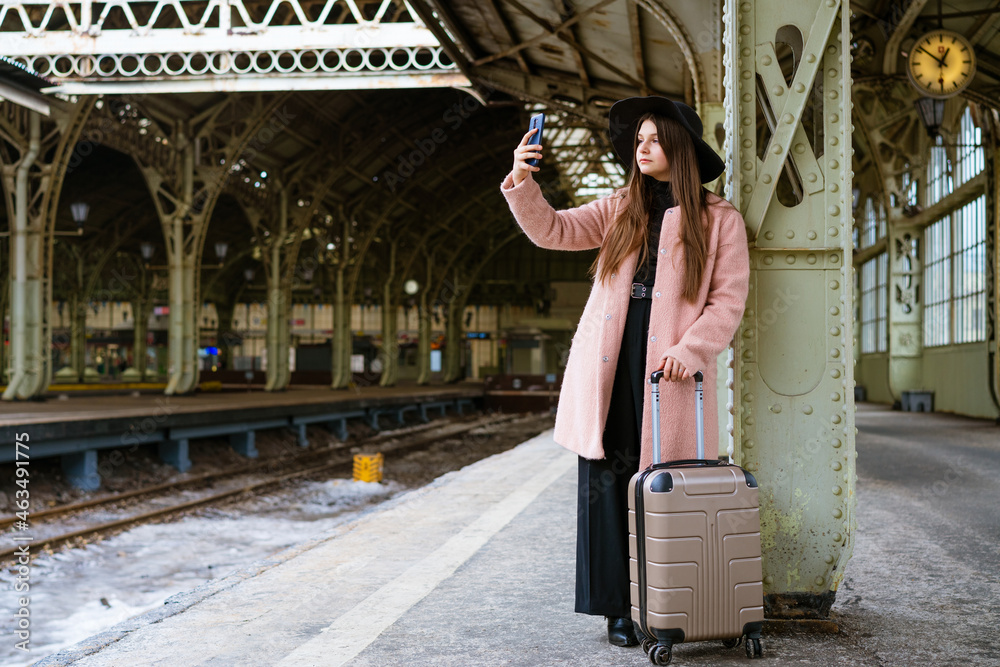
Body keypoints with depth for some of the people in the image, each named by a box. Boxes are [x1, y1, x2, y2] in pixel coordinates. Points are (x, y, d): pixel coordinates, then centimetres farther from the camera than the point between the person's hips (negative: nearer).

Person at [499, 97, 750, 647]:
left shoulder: (720, 219, 6)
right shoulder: (619, 210, 15)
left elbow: (728, 299, 0)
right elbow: (552, 231, 6)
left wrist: (689, 351, -14)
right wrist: (522, 183, -10)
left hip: (670, 370, -3)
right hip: (609, 366, 3)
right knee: (608, 481, 1)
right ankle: (618, 607, 10)